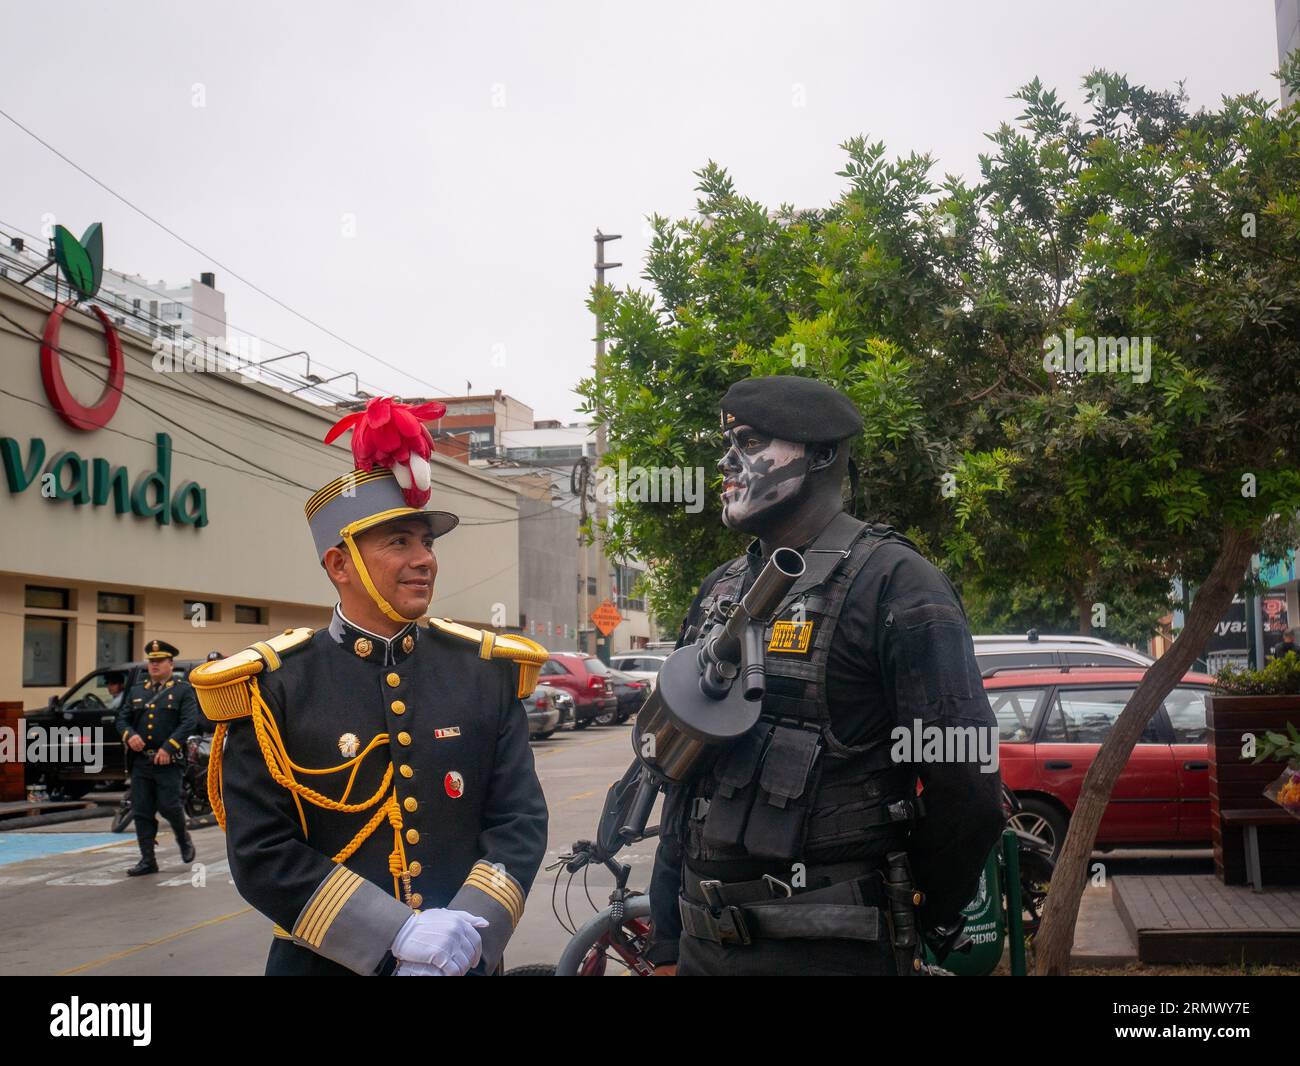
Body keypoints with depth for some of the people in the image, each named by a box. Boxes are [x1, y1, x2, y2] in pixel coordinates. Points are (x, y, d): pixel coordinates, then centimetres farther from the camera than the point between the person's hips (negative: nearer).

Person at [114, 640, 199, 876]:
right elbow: (122, 718, 14)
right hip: (140, 761, 4)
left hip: (168, 762, -4)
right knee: (141, 811, 3)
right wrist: (129, 735, -9)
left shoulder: (183, 690, 3)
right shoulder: (136, 691, 17)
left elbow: (190, 721, -8)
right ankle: (147, 860, 10)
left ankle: (184, 839, 22)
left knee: (168, 806, -7)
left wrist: (168, 747, -18)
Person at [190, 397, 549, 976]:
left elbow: (519, 819, -3)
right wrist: (398, 934, -22)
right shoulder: (274, 686, -9)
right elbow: (261, 853, -13)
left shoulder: (487, 670, -1)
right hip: (328, 963, -2)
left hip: (464, 962, 2)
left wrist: (466, 933, -18)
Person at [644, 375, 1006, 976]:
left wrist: (930, 924, -1)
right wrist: (666, 942, 14)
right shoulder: (720, 590, 12)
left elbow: (965, 785, -14)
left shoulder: (891, 582, -11)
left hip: (831, 949, -6)